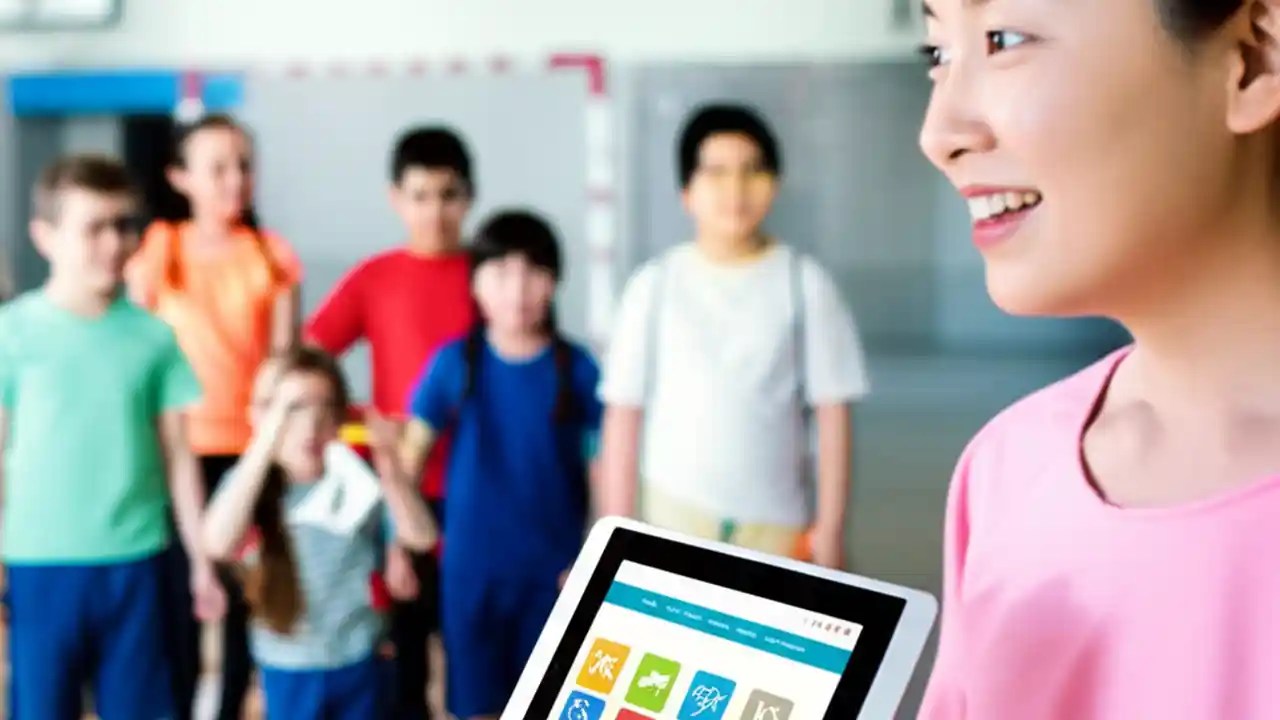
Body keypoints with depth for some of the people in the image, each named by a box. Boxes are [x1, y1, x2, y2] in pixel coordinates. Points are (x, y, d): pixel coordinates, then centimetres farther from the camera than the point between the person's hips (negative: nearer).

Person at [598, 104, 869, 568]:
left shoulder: (804, 283, 0)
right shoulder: (655, 285, 1)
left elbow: (833, 412, 1)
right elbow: (624, 414, 2)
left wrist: (830, 525, -1)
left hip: (777, 520, 0)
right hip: (677, 511, 0)